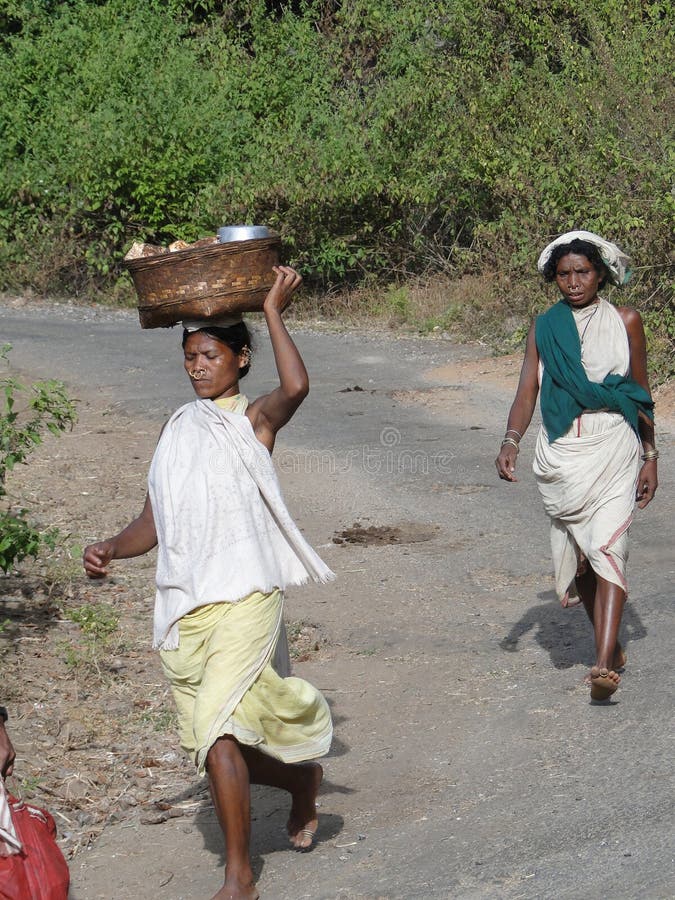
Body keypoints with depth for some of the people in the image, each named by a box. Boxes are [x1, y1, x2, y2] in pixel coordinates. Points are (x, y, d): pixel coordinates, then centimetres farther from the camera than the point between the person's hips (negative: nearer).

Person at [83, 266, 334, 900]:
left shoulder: (254, 420, 1)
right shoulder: (176, 429, 17)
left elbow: (295, 386, -22)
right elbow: (153, 521, 17)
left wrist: (272, 310, -12)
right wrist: (111, 549, -3)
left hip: (244, 596, -6)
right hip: (181, 605, 6)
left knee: (217, 731, -19)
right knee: (208, 743, 13)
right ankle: (301, 779, 42)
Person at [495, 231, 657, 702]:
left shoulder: (625, 321, 5)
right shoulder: (544, 327, 8)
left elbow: (641, 395, 10)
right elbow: (527, 392, 1)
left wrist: (649, 457, 9)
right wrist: (510, 442, -16)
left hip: (614, 450, -3)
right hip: (562, 454, 3)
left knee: (608, 546, -17)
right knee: (577, 553, 9)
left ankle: (604, 665, -26)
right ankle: (612, 646, 28)